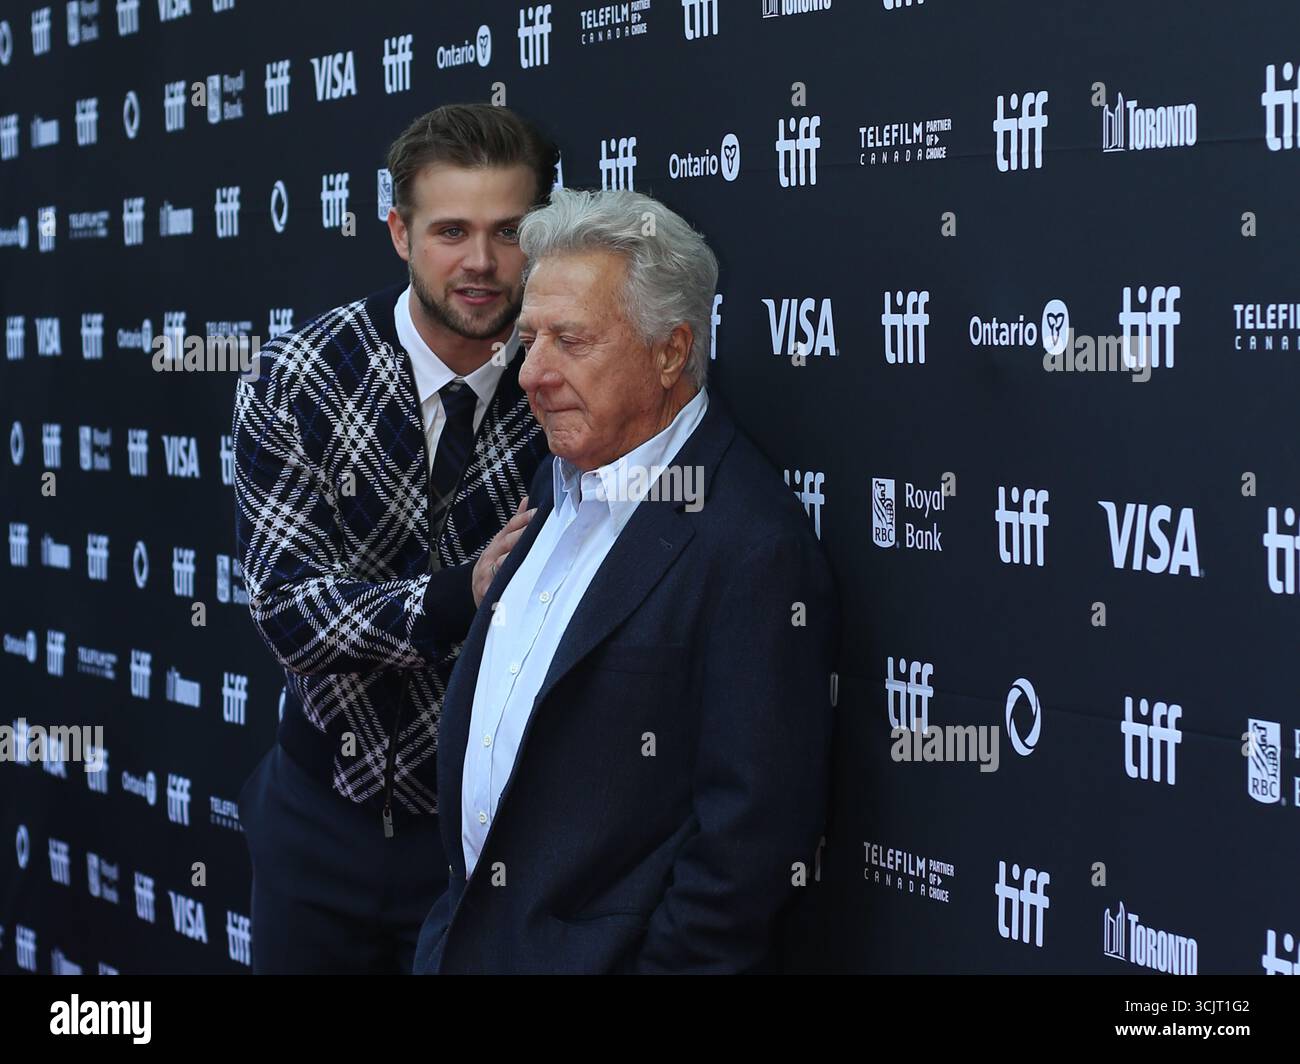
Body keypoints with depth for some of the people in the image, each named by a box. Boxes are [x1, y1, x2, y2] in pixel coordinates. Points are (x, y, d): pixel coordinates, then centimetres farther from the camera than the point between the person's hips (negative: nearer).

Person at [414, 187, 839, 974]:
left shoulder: (754, 548, -21)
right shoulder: (559, 482, 7)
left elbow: (751, 842, -22)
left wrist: (665, 962, -19)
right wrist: (457, 922, 12)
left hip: (608, 952, -7)